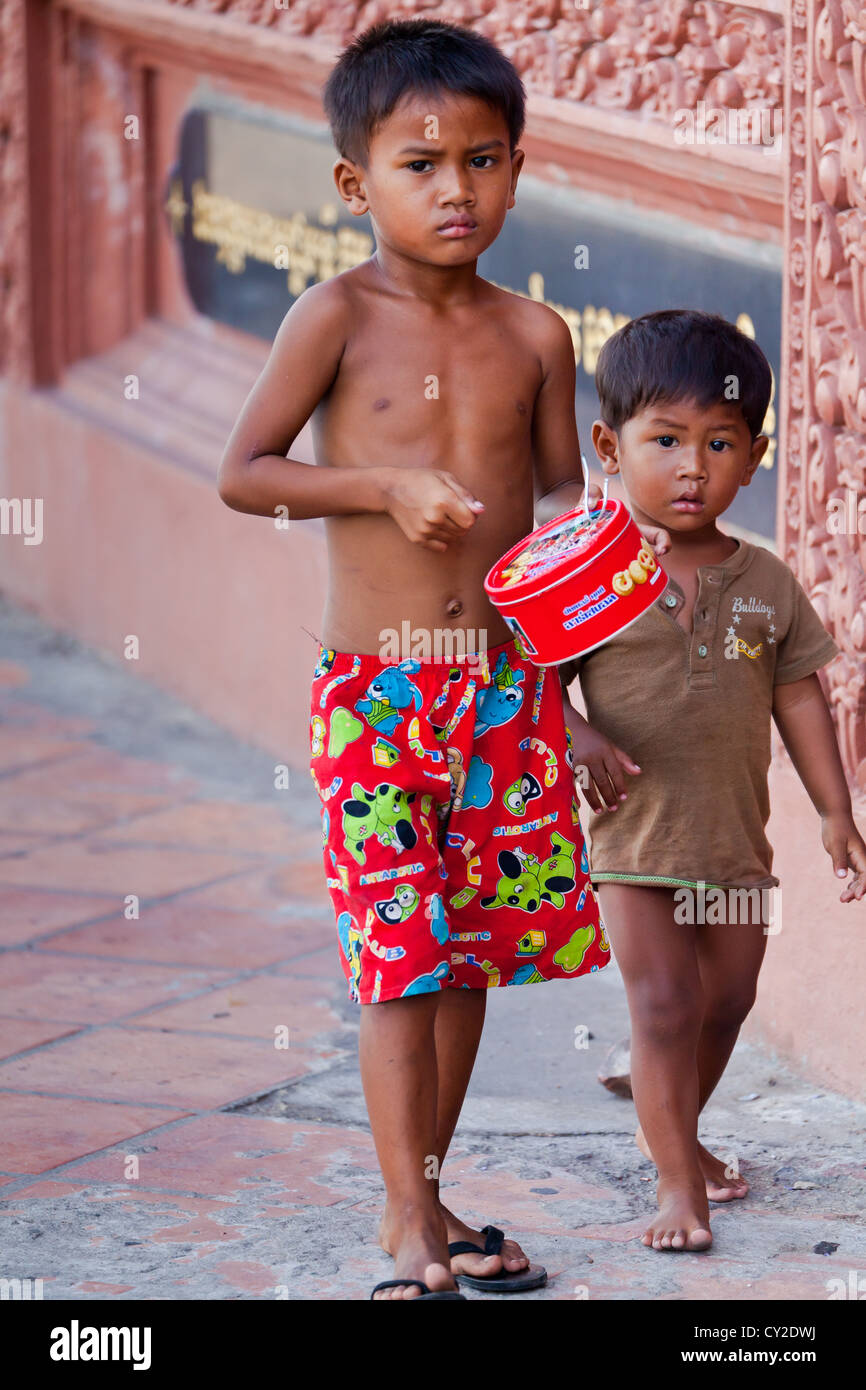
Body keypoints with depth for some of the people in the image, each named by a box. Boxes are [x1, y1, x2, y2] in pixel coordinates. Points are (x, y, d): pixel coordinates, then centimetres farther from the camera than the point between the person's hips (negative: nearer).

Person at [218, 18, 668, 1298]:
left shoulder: (533, 336, 6)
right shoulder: (338, 317, -5)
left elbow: (561, 486, 13)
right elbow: (242, 473, -5)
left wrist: (565, 528, -10)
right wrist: (389, 488, -15)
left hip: (507, 688, 4)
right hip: (377, 692, -4)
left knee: (473, 951, 11)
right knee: (399, 958, -6)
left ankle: (422, 1199, 24)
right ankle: (414, 1232, -1)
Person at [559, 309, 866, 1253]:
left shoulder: (766, 585, 3)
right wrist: (577, 737, -23)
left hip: (737, 837, 4)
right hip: (635, 832, -4)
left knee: (726, 999, 15)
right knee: (663, 1004, -7)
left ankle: (670, 1130, 38)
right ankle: (678, 1183, 1)